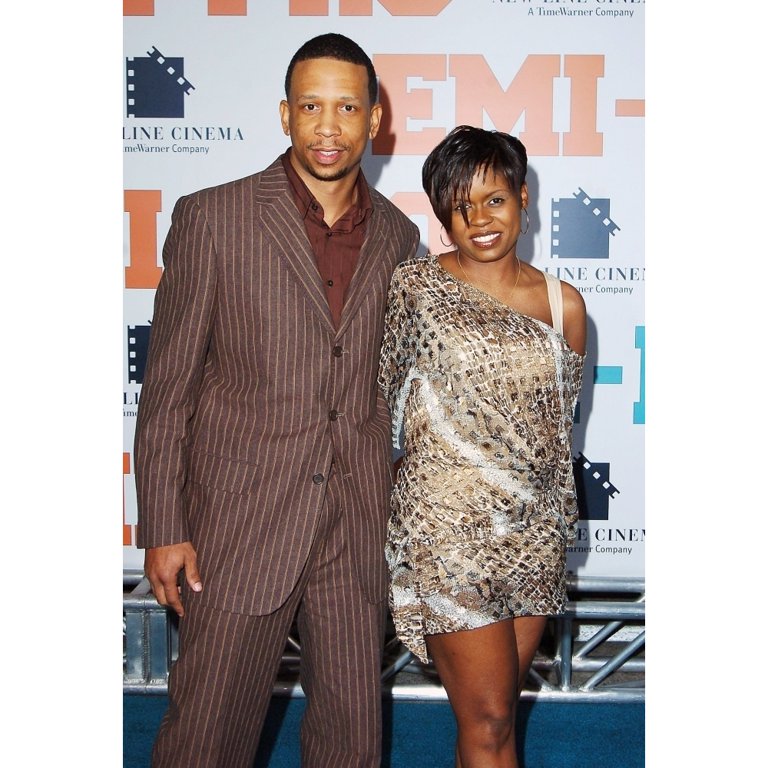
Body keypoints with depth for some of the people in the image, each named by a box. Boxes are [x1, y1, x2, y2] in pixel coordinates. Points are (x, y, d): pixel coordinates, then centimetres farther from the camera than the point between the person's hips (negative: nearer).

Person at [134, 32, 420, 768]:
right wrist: (162, 529, -7)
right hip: (240, 522, -3)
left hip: (357, 530, 4)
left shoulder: (397, 236, 7)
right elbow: (168, 385, -4)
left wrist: (396, 510, 11)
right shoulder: (212, 218, -4)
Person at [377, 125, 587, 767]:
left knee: (495, 709, 15)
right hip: (449, 529, -4)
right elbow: (374, 394, 1)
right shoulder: (415, 287, -5)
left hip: (534, 534, 4)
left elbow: (560, 424, 12)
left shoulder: (562, 304, 4)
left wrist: (557, 527, 16)